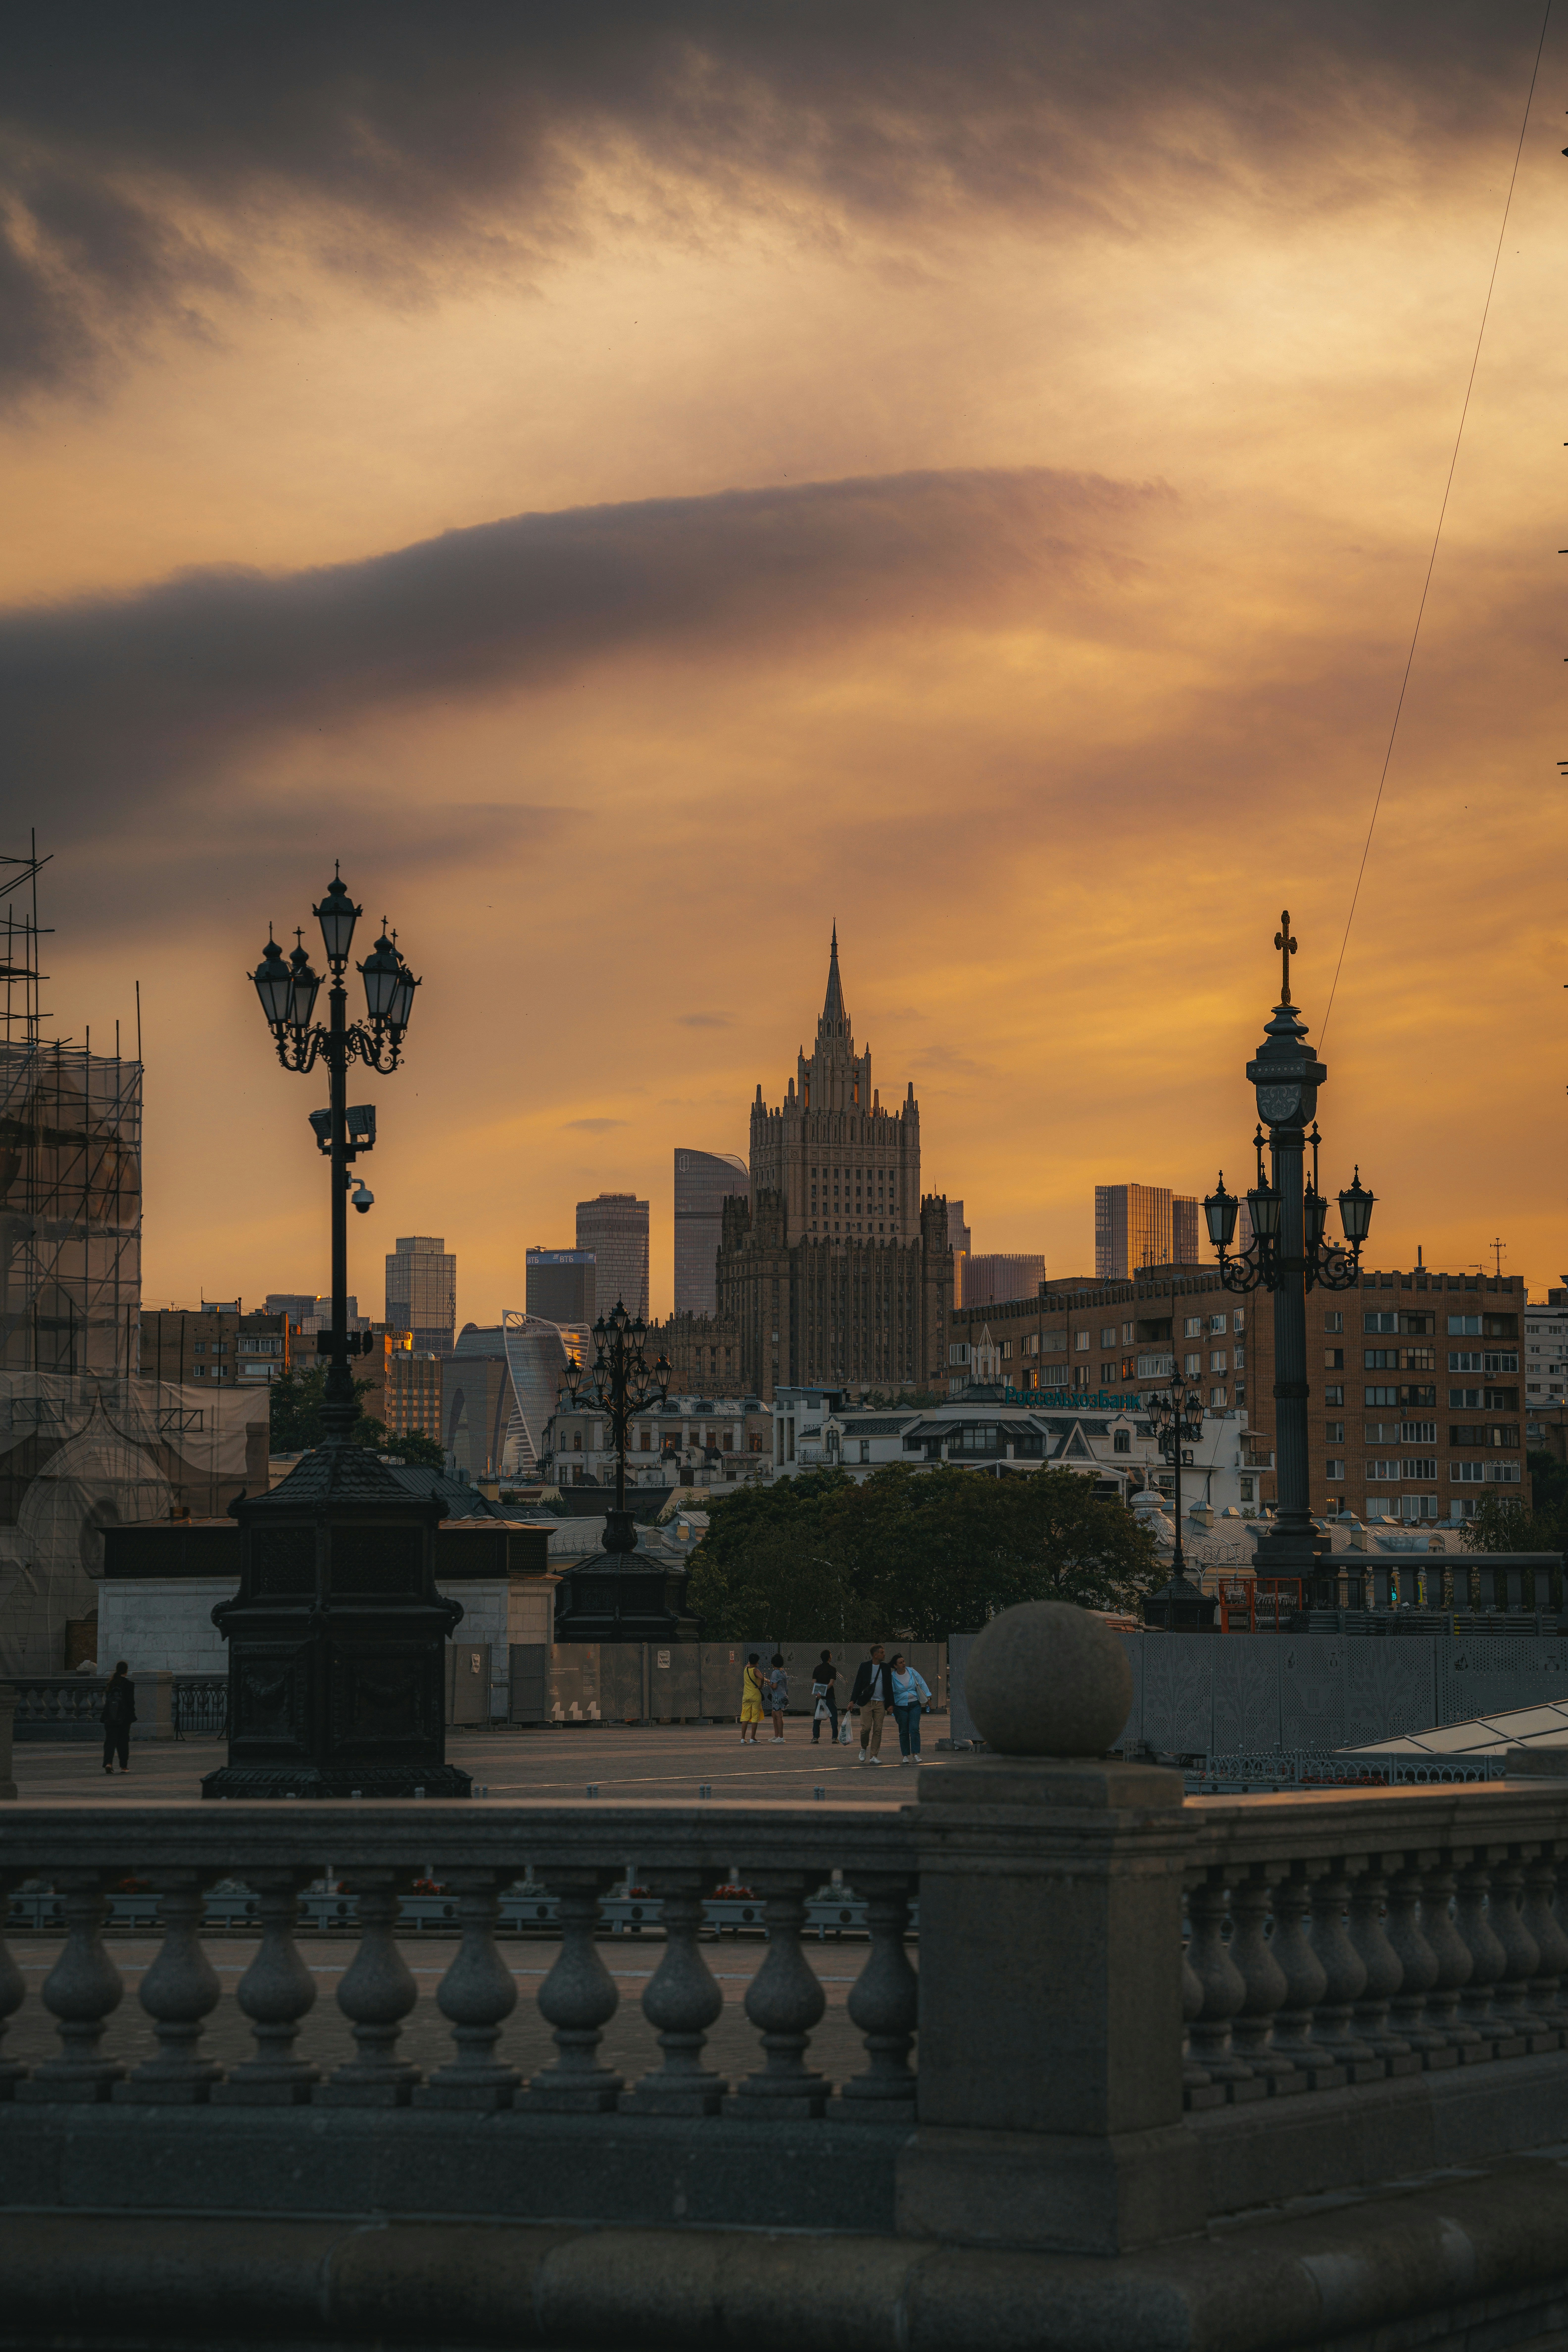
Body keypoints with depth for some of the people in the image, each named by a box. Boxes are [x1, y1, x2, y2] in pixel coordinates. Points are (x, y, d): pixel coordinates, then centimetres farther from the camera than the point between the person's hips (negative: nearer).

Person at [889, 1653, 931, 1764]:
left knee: (915, 1730, -10)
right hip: (900, 1707, 0)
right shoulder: (892, 1678, -4)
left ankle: (915, 1755, -13)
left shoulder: (912, 1672, -1)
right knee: (904, 1732, 2)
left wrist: (928, 1697, 6)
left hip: (915, 1705, 0)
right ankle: (905, 1756, 9)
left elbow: (922, 1684, 7)